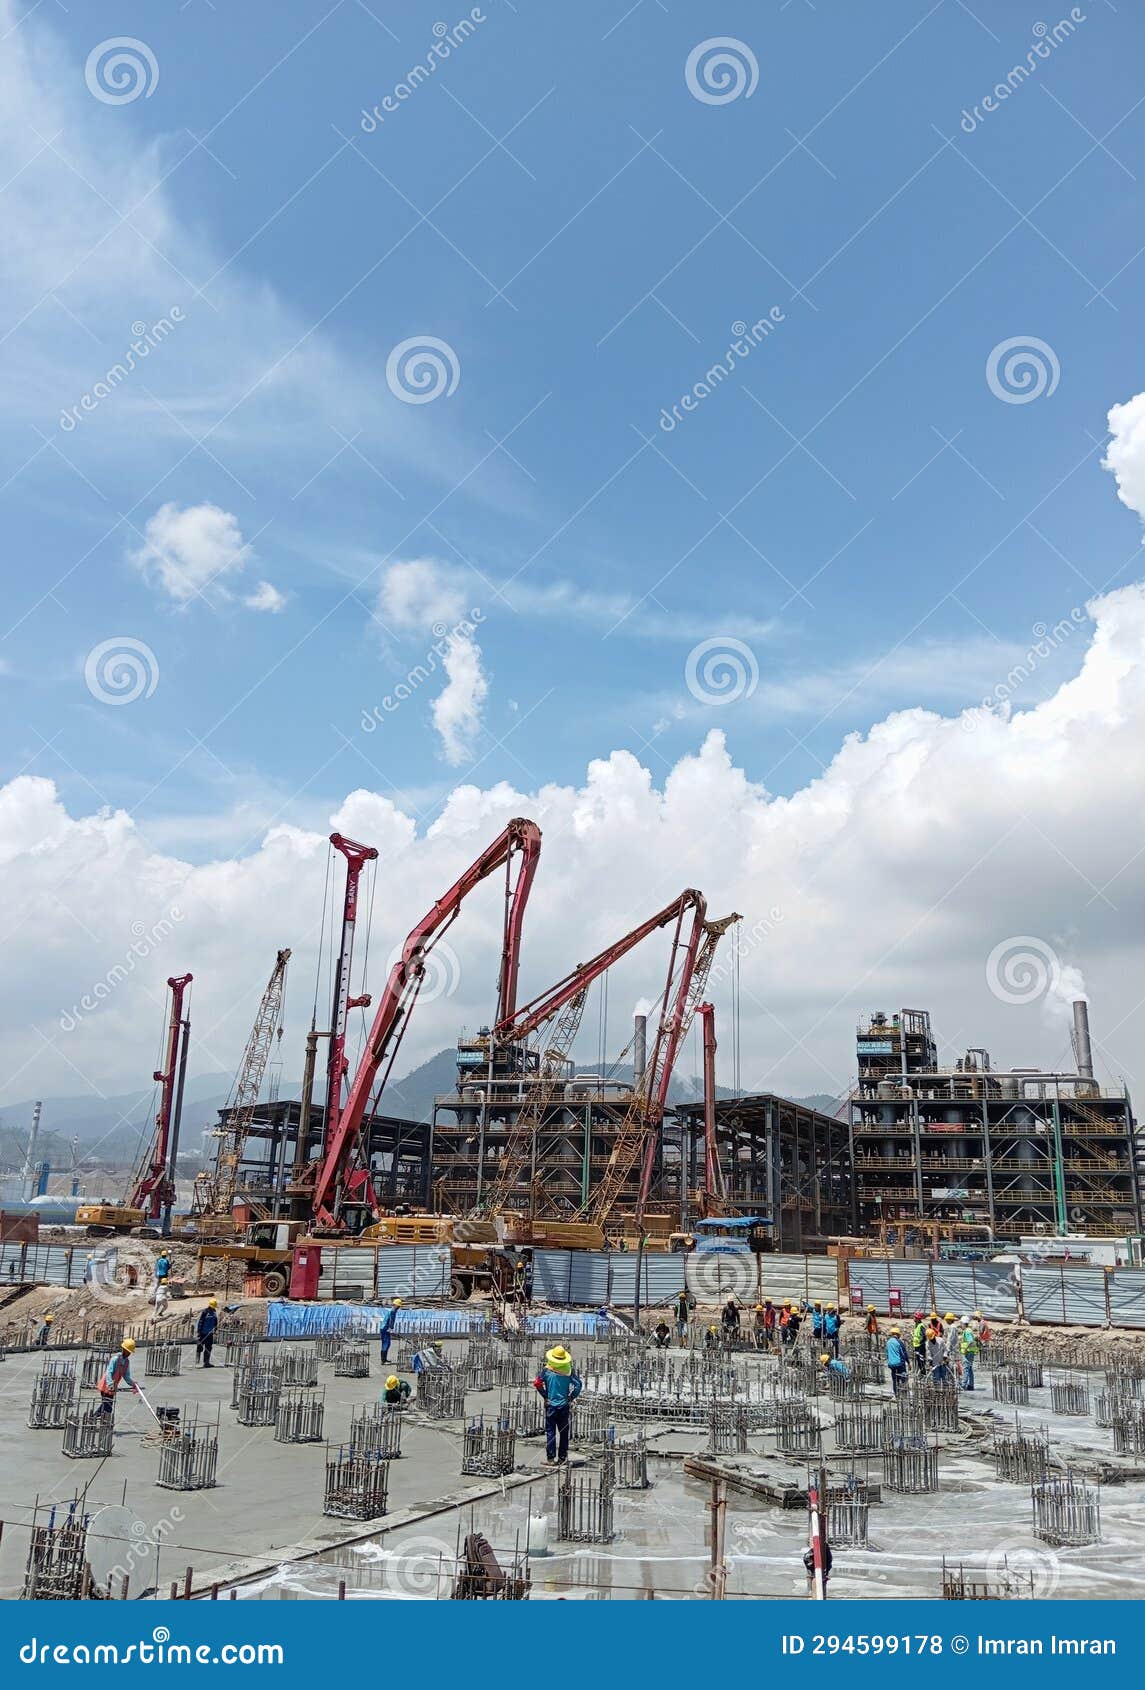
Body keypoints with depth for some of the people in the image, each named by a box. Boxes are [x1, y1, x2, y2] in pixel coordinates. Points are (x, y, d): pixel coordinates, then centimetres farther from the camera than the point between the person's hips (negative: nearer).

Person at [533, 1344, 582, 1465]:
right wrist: (571, 1398, 0)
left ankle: (550, 1458, 4)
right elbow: (578, 1385, -10)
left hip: (550, 1405, -2)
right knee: (563, 1432, 13)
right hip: (564, 1405, 2)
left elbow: (537, 1383, -16)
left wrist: (545, 1396, -6)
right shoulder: (569, 1370, -5)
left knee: (550, 1431, 6)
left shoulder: (547, 1370, -9)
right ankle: (562, 1457, 16)